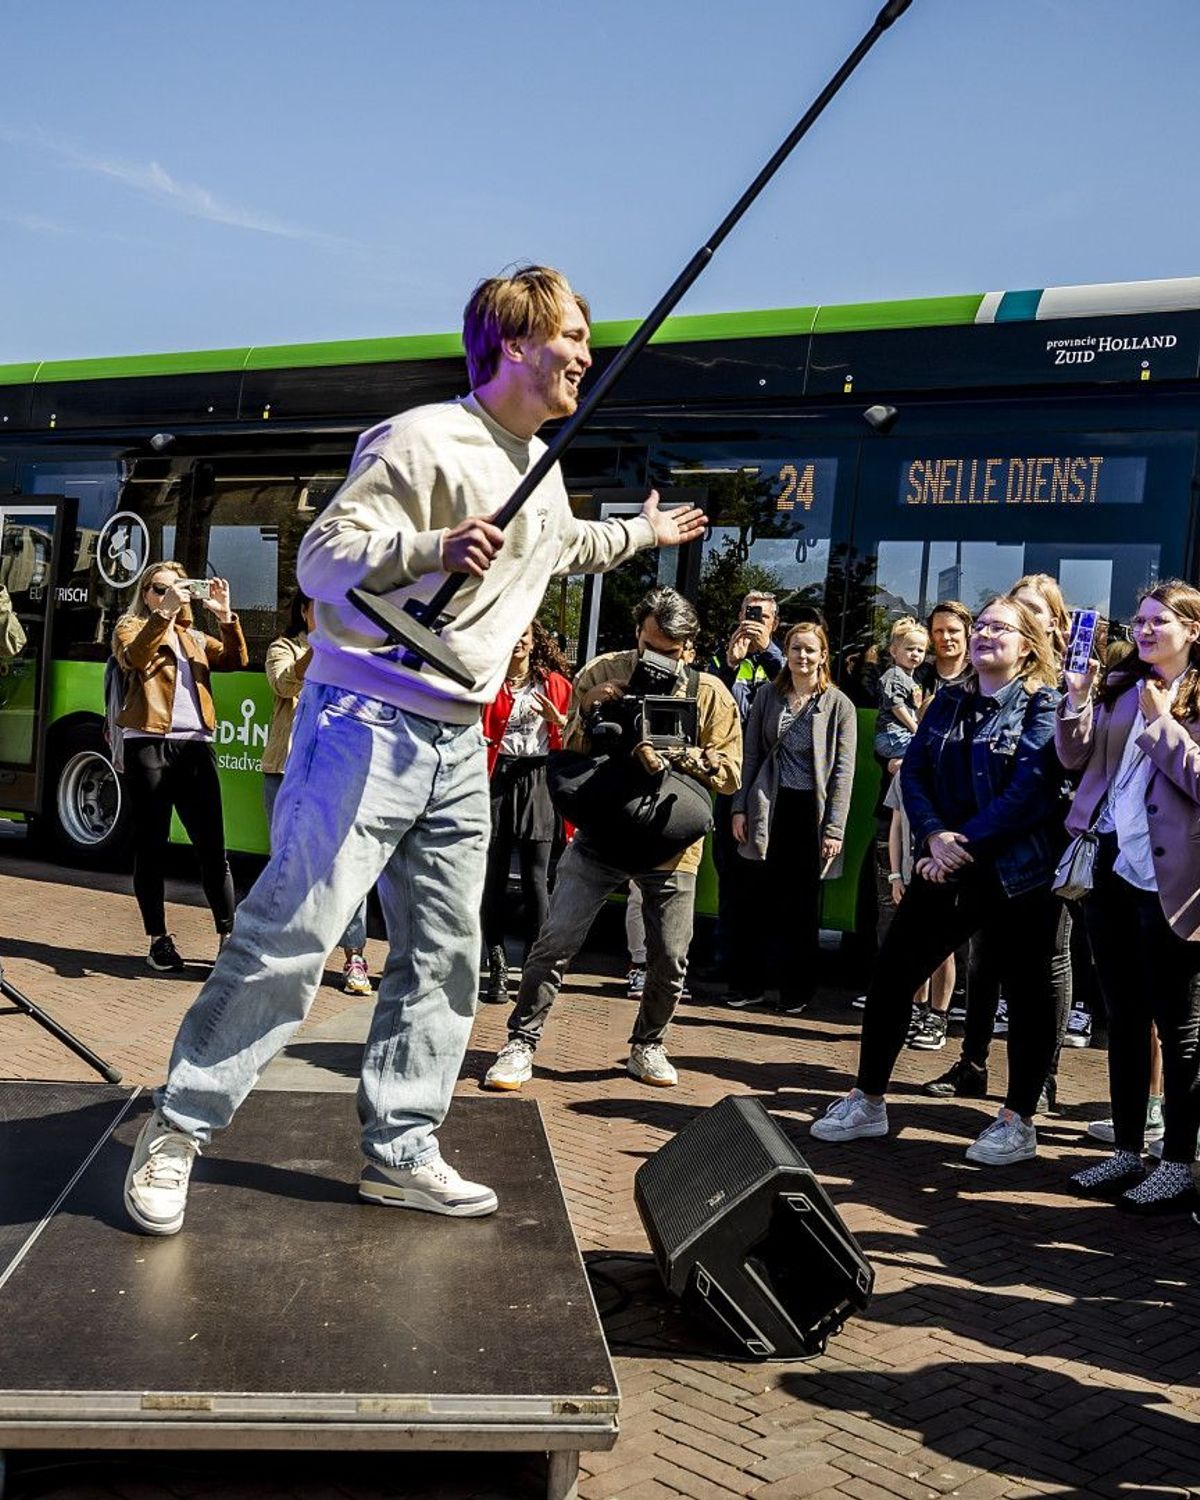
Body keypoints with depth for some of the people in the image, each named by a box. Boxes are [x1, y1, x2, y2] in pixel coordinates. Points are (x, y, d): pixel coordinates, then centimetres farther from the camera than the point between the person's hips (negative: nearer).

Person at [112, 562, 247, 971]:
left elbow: (236, 660, 7)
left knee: (212, 846, -2)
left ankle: (228, 935, -1)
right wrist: (165, 611, -21)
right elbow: (135, 657, -13)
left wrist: (224, 615, -5)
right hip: (148, 743, -3)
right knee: (151, 844, 1)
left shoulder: (194, 638, 23)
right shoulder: (131, 627, 10)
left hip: (195, 744, 3)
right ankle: (158, 940, 6)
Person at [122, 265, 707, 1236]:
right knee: (288, 941, -8)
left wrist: (644, 534, 47)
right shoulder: (425, 442, -11)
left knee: (446, 957, 9)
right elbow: (322, 556, -17)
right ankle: (176, 1134, 6)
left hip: (460, 747, 9)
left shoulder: (543, 472, 17)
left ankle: (401, 1152, 20)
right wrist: (436, 547, -31)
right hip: (367, 727, -8)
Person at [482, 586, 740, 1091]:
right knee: (555, 942, -7)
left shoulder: (709, 692, -3)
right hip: (600, 832, 0)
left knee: (670, 958, 6)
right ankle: (521, 1045, 6)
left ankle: (647, 1047, 29)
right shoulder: (603, 672, -2)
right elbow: (570, 752, 2)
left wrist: (683, 753, -21)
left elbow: (730, 772, -3)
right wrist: (589, 711, -17)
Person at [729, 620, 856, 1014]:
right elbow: (751, 757, 10)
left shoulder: (838, 705, -1)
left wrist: (834, 828, -9)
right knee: (768, 897, 1)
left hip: (811, 811, -2)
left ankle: (797, 989, 15)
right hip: (771, 807, 2)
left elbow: (843, 771, -4)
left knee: (804, 904, 6)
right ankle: (757, 980, 11)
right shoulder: (768, 698, 8)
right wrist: (740, 808, 2)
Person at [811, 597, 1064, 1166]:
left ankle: (1018, 1121, 18)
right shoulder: (948, 703, 12)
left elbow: (1029, 792, -17)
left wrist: (964, 846, -18)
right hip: (946, 871, 5)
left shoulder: (1042, 707, -6)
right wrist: (934, 836, -13)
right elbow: (913, 772, 4)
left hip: (1018, 876, -5)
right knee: (890, 974, 4)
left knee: (1027, 993, 5)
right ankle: (867, 1102, 16)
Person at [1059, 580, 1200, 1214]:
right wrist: (1077, 699, -7)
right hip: (1113, 872, 6)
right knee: (1124, 1020, 13)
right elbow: (1075, 757, 7)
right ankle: (1127, 1153, 23)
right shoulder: (1120, 687, 12)